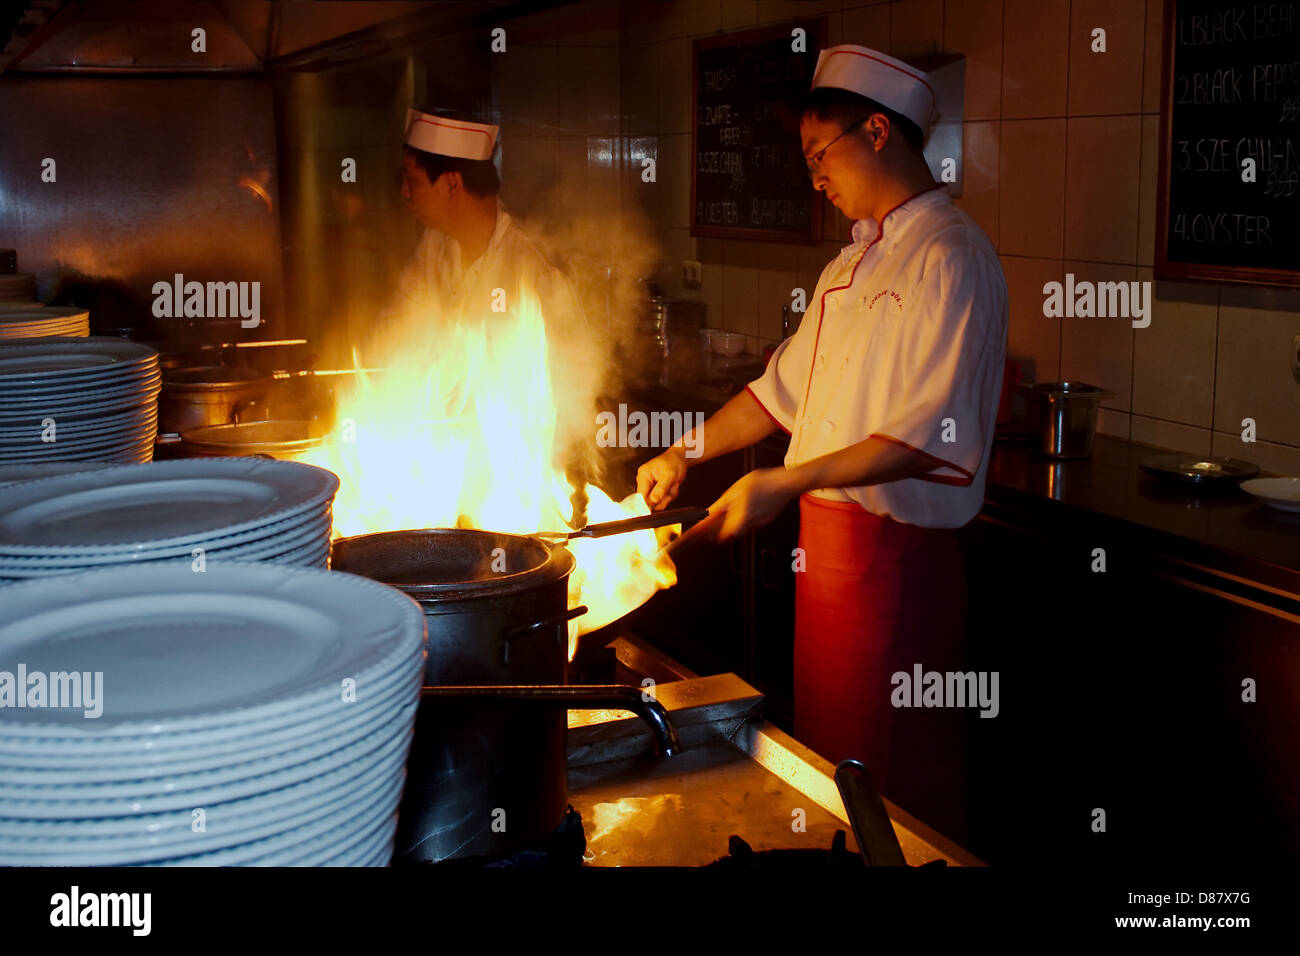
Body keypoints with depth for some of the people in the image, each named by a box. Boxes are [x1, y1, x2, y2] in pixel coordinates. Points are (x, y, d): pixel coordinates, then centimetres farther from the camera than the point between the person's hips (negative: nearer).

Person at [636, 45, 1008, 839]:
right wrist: (686, 454, 14)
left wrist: (786, 483, -23)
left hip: (895, 556, -9)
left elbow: (929, 436, -23)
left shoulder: (951, 258, -16)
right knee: (825, 753, 20)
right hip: (828, 536, 9)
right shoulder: (858, 259, 14)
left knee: (893, 771, 2)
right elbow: (788, 387, 19)